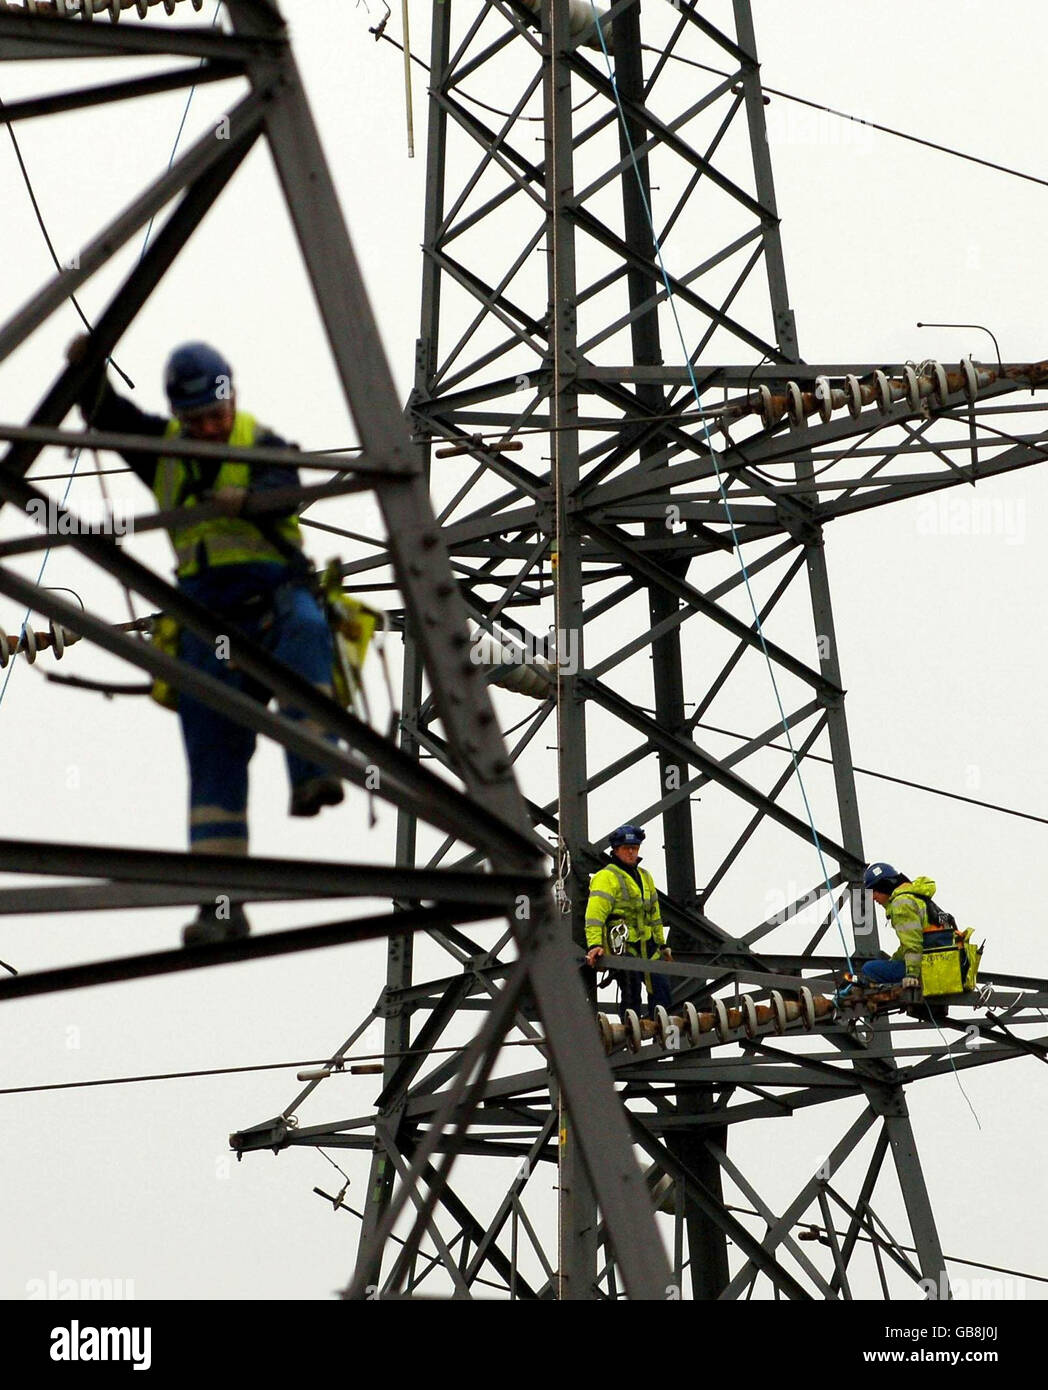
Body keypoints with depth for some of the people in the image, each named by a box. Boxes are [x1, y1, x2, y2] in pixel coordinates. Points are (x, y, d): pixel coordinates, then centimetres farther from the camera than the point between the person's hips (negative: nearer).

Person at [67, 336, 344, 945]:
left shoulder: (262, 444, -2)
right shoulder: (163, 445, 14)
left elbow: (282, 490, -22)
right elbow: (105, 413, 12)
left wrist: (247, 496, -44)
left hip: (276, 594, -4)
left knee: (305, 629, -41)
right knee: (214, 760, -2)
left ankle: (312, 771, -48)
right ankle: (221, 904, -2)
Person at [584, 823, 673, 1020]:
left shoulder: (645, 877, 20)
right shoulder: (606, 877, -7)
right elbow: (595, 913, -18)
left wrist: (662, 944, 29)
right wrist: (594, 945, -29)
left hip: (647, 946, 8)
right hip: (622, 945, -8)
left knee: (662, 989, 8)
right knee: (631, 996, -8)